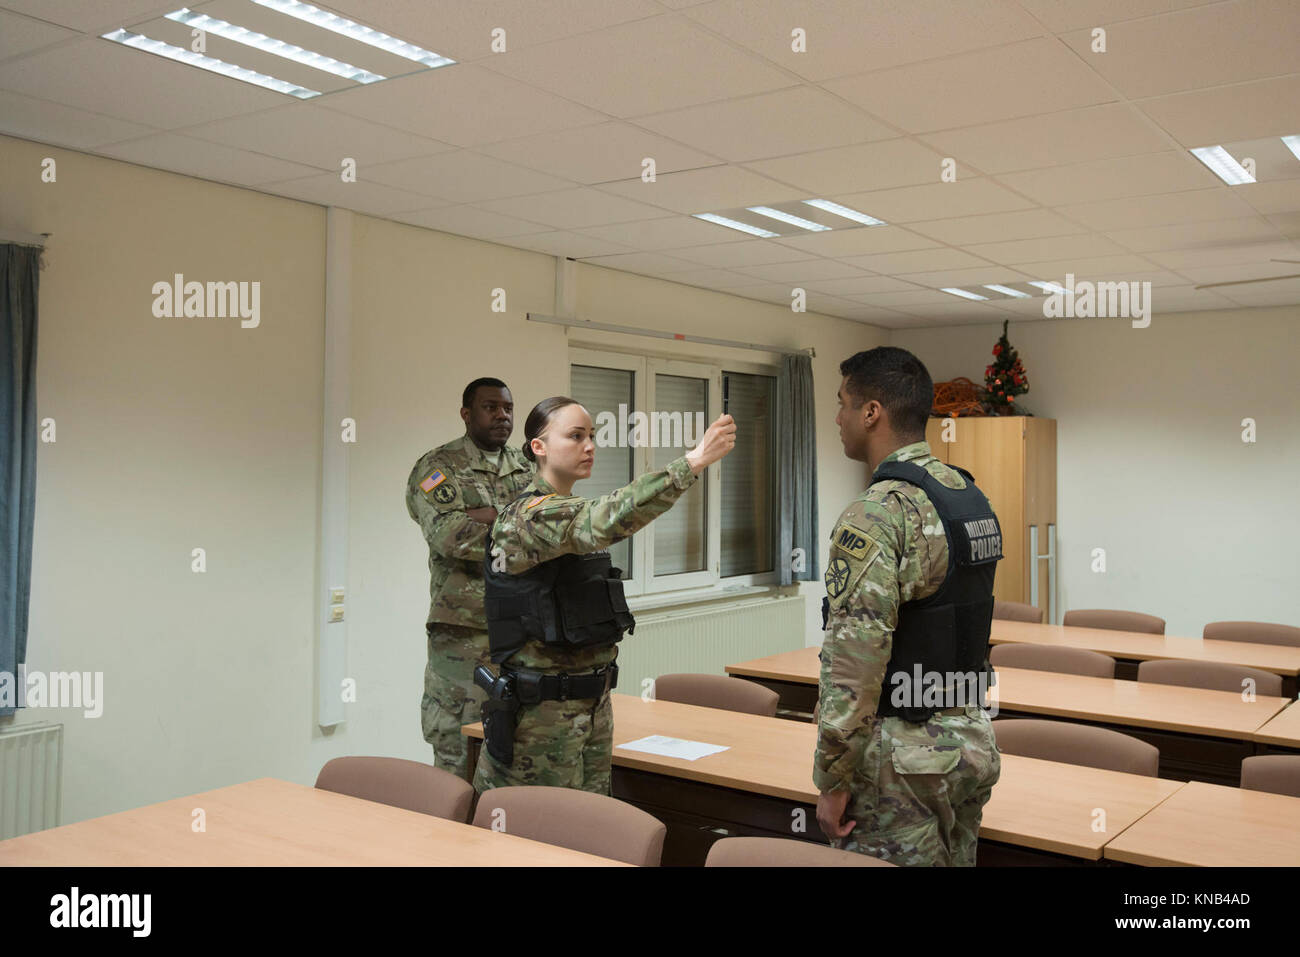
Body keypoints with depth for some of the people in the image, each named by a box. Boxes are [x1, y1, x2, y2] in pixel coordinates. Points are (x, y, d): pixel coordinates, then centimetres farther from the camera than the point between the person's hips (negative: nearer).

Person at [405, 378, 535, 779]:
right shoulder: (438, 467, -2)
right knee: (458, 757, 0)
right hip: (464, 631, -5)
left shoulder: (528, 469, 16)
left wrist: (486, 515, -11)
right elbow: (449, 535, -18)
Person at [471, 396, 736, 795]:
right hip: (541, 712, -9)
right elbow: (605, 520, -36)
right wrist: (693, 461, -42)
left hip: (593, 703, 9)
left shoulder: (571, 515, 13)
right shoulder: (528, 516, -18)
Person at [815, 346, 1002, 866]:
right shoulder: (973, 498, 8)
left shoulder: (876, 516, -21)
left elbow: (854, 665, -24)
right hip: (972, 743, 9)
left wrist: (833, 781, -16)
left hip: (902, 761, -9)